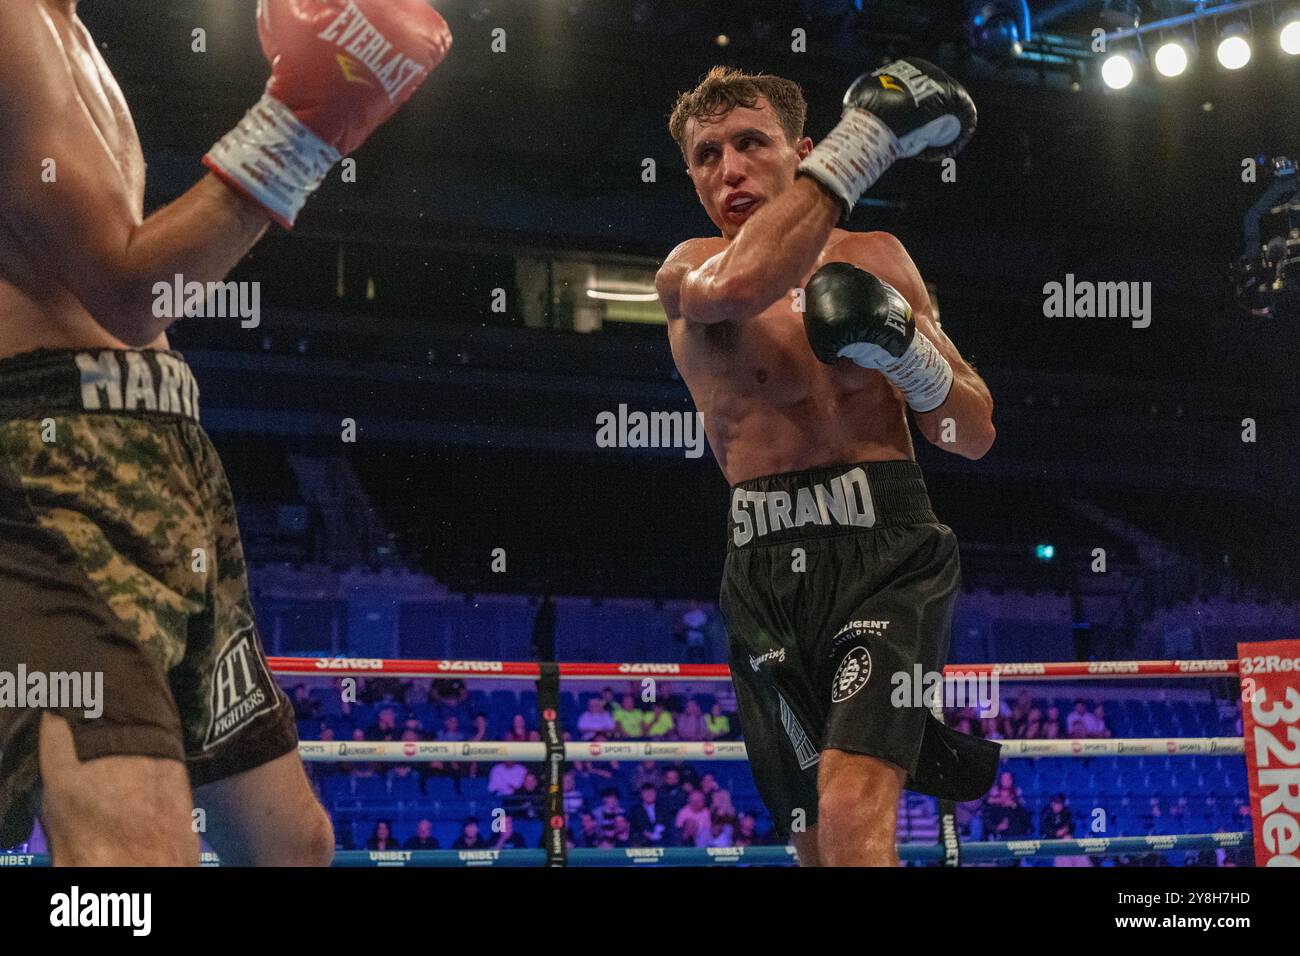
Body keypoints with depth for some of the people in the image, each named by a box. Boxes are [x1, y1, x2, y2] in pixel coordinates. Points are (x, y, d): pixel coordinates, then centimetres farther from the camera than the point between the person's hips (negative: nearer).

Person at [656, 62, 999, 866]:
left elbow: (975, 434, 11)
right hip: (767, 567, 1)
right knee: (820, 838, 7)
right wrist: (867, 137, -22)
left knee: (854, 808, -25)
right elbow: (736, 286, -27)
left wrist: (907, 350, -11)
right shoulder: (688, 270, 2)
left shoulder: (875, 259, 9)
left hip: (886, 549, -1)